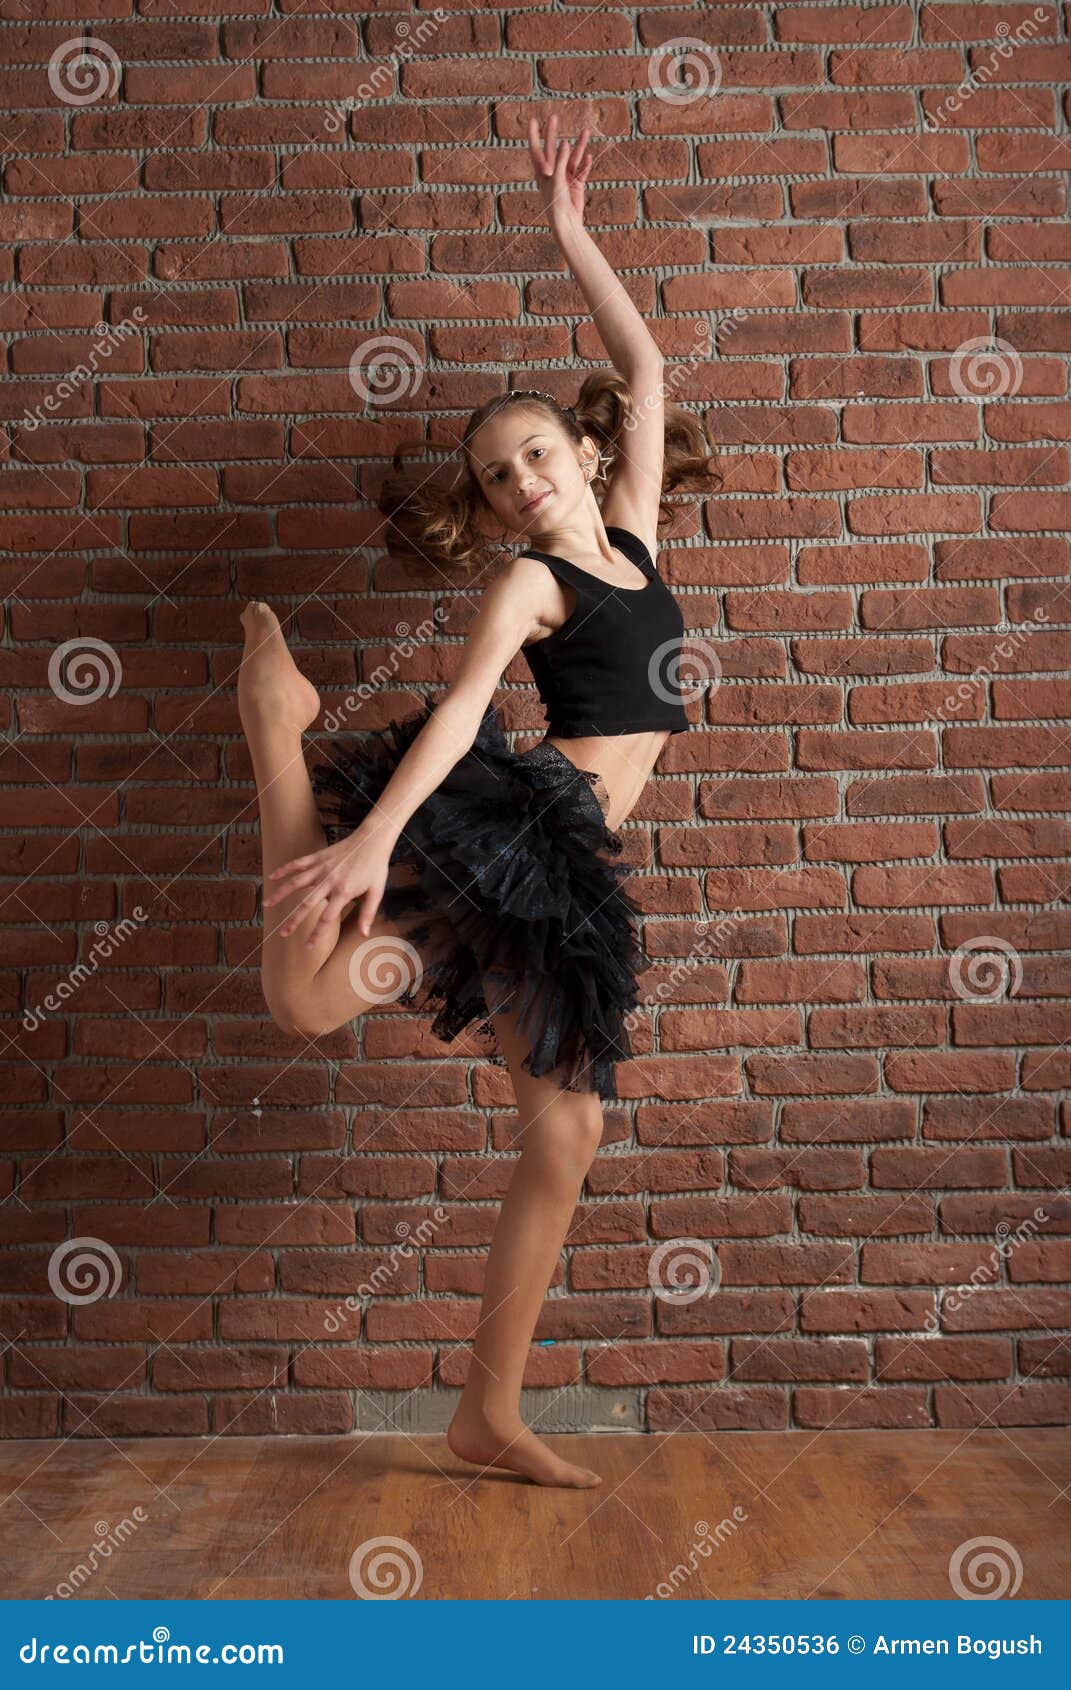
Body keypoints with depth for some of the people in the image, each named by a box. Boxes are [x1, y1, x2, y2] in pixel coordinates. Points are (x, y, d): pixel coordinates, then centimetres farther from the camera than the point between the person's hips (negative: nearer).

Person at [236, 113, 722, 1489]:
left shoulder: (629, 532, 20)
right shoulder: (528, 581, 1)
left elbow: (643, 366, 25)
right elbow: (461, 705, -16)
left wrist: (569, 231, 24)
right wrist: (375, 835, -30)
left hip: (570, 871, 6)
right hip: (511, 823, -6)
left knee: (564, 1140, 4)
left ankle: (489, 1417, 14)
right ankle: (275, 711, -1)